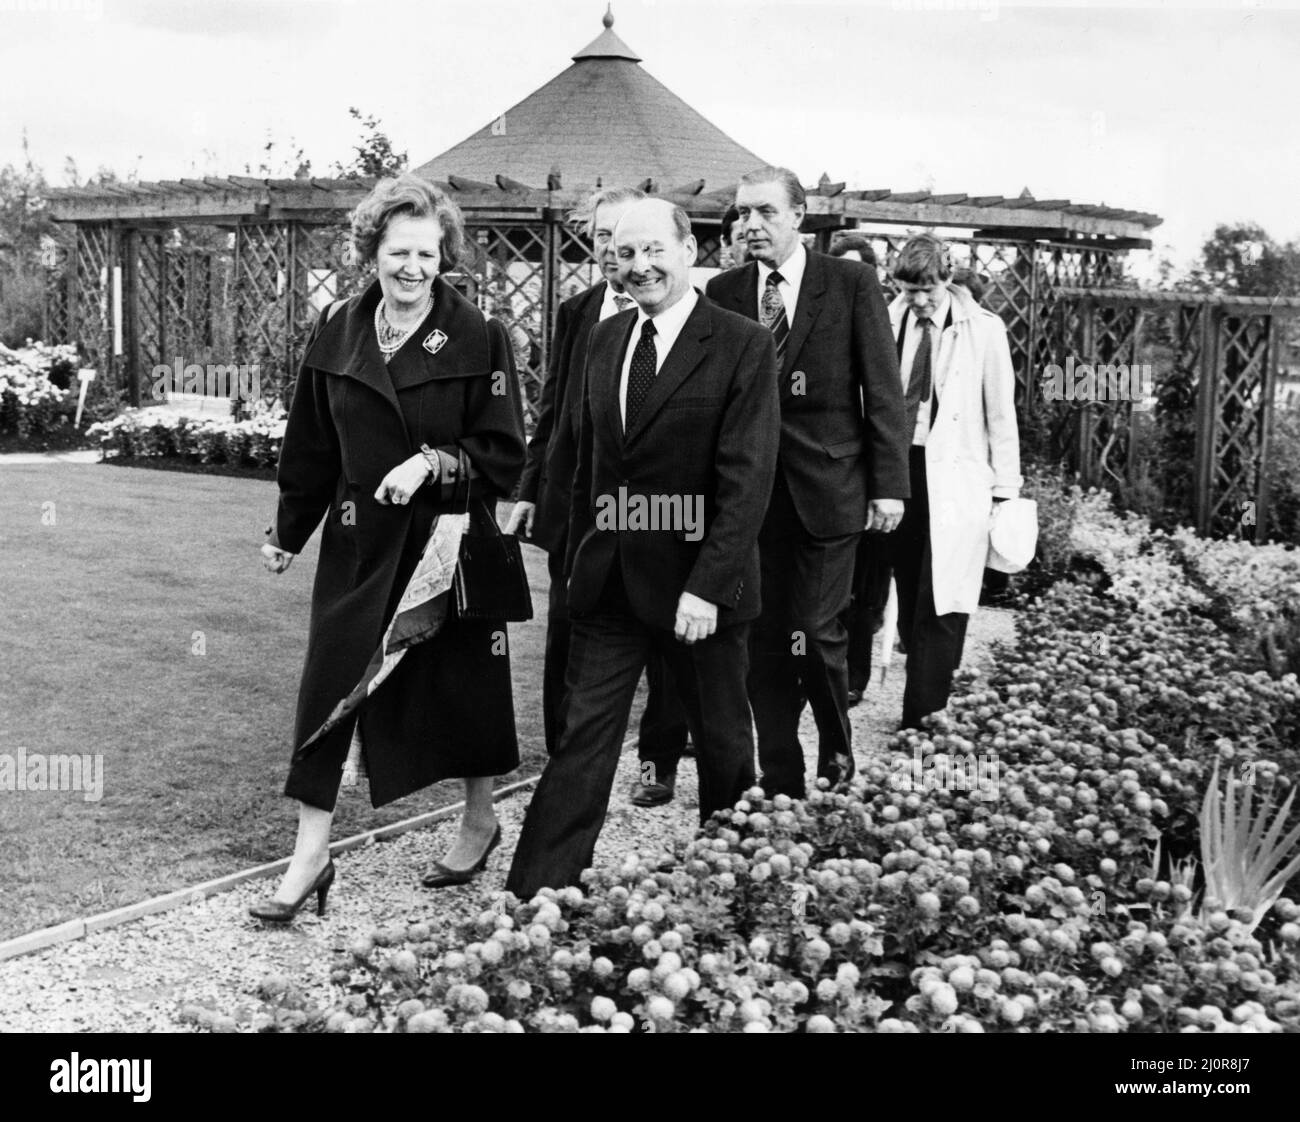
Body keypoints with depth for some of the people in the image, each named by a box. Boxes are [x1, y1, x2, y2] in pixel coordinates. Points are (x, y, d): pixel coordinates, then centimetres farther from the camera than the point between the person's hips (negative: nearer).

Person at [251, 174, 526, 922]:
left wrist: (433, 464, -22)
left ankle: (480, 821, 35)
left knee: (462, 684, 11)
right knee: (329, 688, 0)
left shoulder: (480, 340, -8)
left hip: (449, 542, -3)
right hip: (358, 544, 3)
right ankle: (311, 856, 11)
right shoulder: (337, 334, 3)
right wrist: (288, 534, 15)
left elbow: (505, 457, -8)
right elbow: (311, 447, 11)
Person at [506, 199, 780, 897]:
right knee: (582, 737, 2)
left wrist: (708, 585, -22)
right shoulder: (605, 341, 9)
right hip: (607, 581, 4)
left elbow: (745, 478, -16)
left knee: (723, 744, 13)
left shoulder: (743, 346, -11)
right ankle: (534, 898, 4)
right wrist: (579, 561, 11)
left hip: (698, 585, -4)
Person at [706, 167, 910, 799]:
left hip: (828, 487, -2)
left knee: (815, 632, -5)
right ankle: (780, 783, 16)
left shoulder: (852, 284, 1)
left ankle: (837, 755, 22)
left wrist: (889, 483, -6)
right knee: (764, 640, 5)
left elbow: (883, 390, -1)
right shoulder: (723, 292, 7)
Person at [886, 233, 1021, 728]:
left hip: (956, 480, -3)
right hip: (900, 469, 3)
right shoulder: (890, 324, 4)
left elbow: (1000, 413, 0)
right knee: (910, 601, 9)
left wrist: (1004, 489, -1)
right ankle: (922, 705, 22)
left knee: (940, 605, -7)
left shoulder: (983, 330, -3)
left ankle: (922, 719, -6)